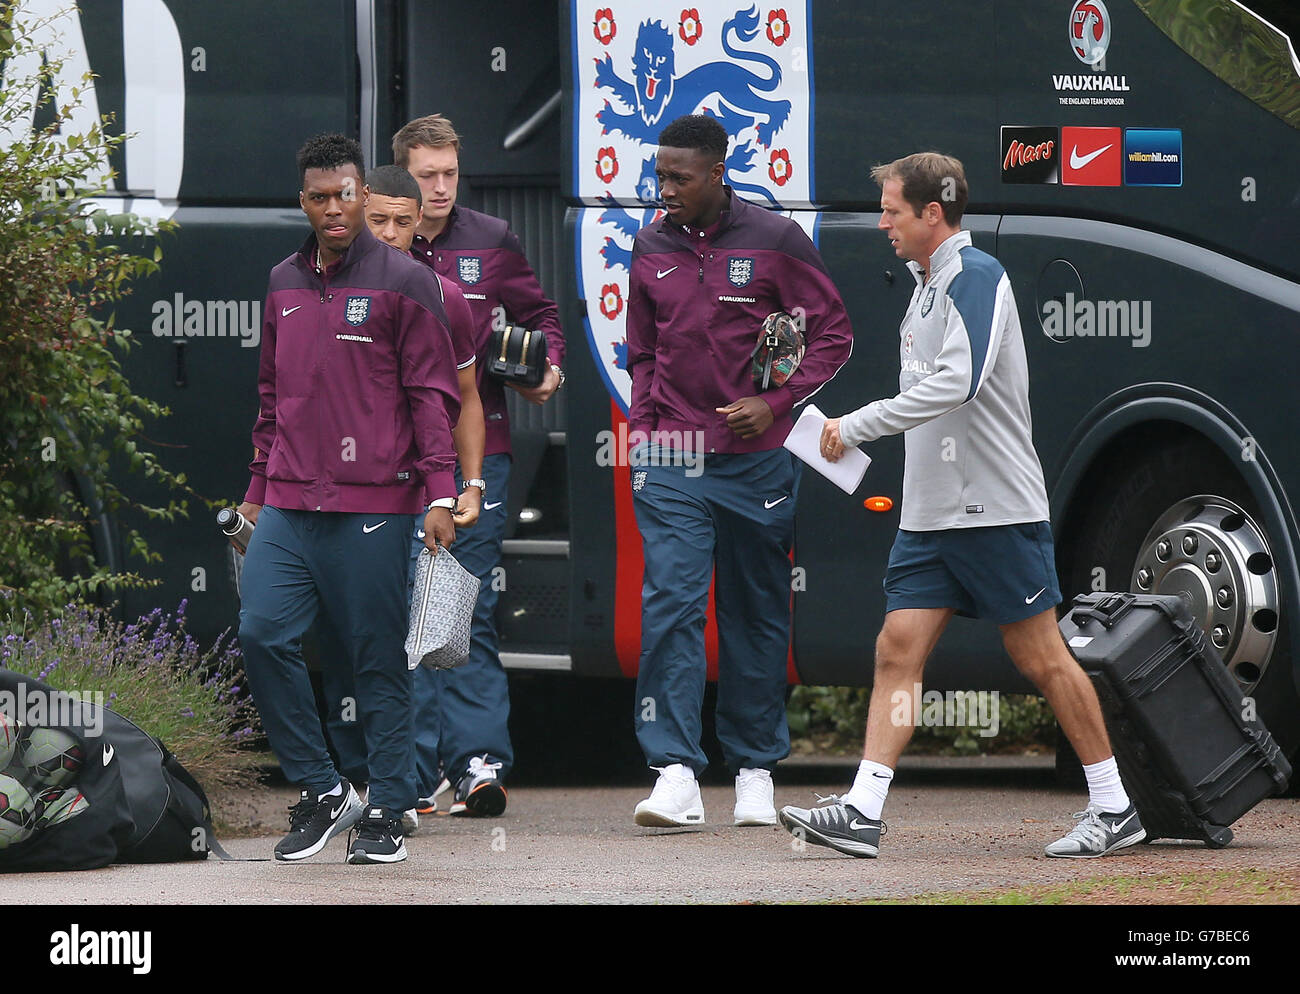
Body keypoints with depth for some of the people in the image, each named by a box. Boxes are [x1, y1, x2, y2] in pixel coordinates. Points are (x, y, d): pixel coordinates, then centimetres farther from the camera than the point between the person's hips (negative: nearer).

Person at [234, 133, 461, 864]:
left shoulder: (402, 283, -1)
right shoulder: (285, 286, 16)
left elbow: (433, 393, -3)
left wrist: (440, 492, -11)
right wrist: (259, 489, 21)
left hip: (373, 508, -5)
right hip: (289, 505, 5)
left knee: (379, 661, -1)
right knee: (263, 634, -8)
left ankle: (388, 812, 8)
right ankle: (323, 791, 4)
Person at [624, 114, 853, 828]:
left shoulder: (774, 242, -2)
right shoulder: (651, 249, 8)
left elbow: (832, 335, 1)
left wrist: (774, 404, -10)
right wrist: (644, 425, 7)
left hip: (756, 460, -1)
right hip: (670, 461, 1)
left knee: (757, 614, 8)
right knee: (670, 605, -13)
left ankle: (755, 770, 20)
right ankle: (676, 776, -19)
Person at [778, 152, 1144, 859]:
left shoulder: (976, 277, -14)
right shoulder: (927, 285, 16)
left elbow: (959, 382, -27)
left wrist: (857, 427, -22)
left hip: (997, 509, -9)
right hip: (930, 511, 9)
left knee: (1040, 658, -2)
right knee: (898, 649, -2)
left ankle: (1114, 808, 7)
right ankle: (861, 813, -7)